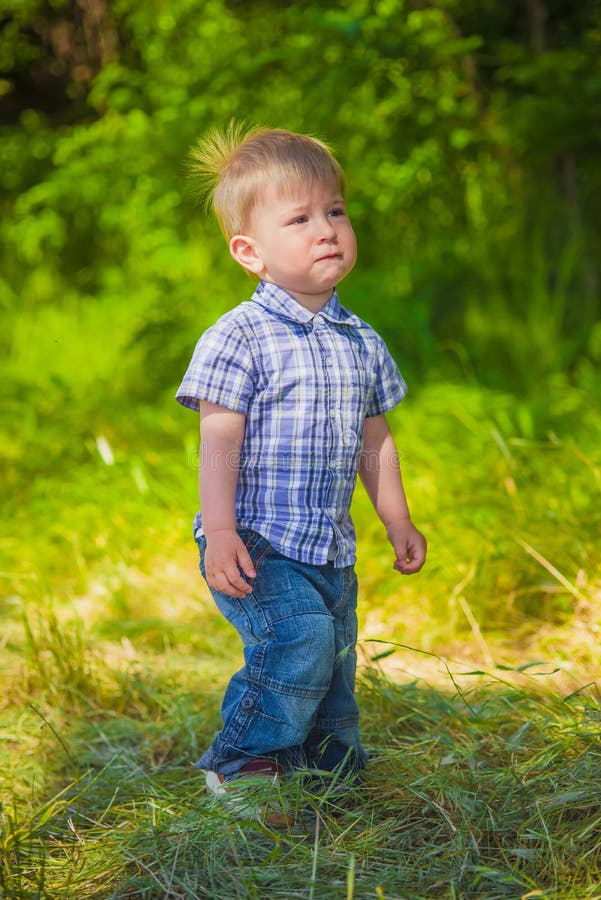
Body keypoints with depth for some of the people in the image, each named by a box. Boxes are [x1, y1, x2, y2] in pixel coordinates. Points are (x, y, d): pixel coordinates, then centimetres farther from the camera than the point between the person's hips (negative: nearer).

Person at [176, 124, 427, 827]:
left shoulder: (361, 344, 10)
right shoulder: (238, 339, -10)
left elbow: (373, 440, 19)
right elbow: (219, 438, -13)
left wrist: (397, 521, 22)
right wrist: (221, 529, -21)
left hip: (331, 549, 7)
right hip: (257, 545, -7)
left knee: (333, 672, 12)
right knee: (300, 638, -25)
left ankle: (333, 773, 30)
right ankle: (238, 765, -9)